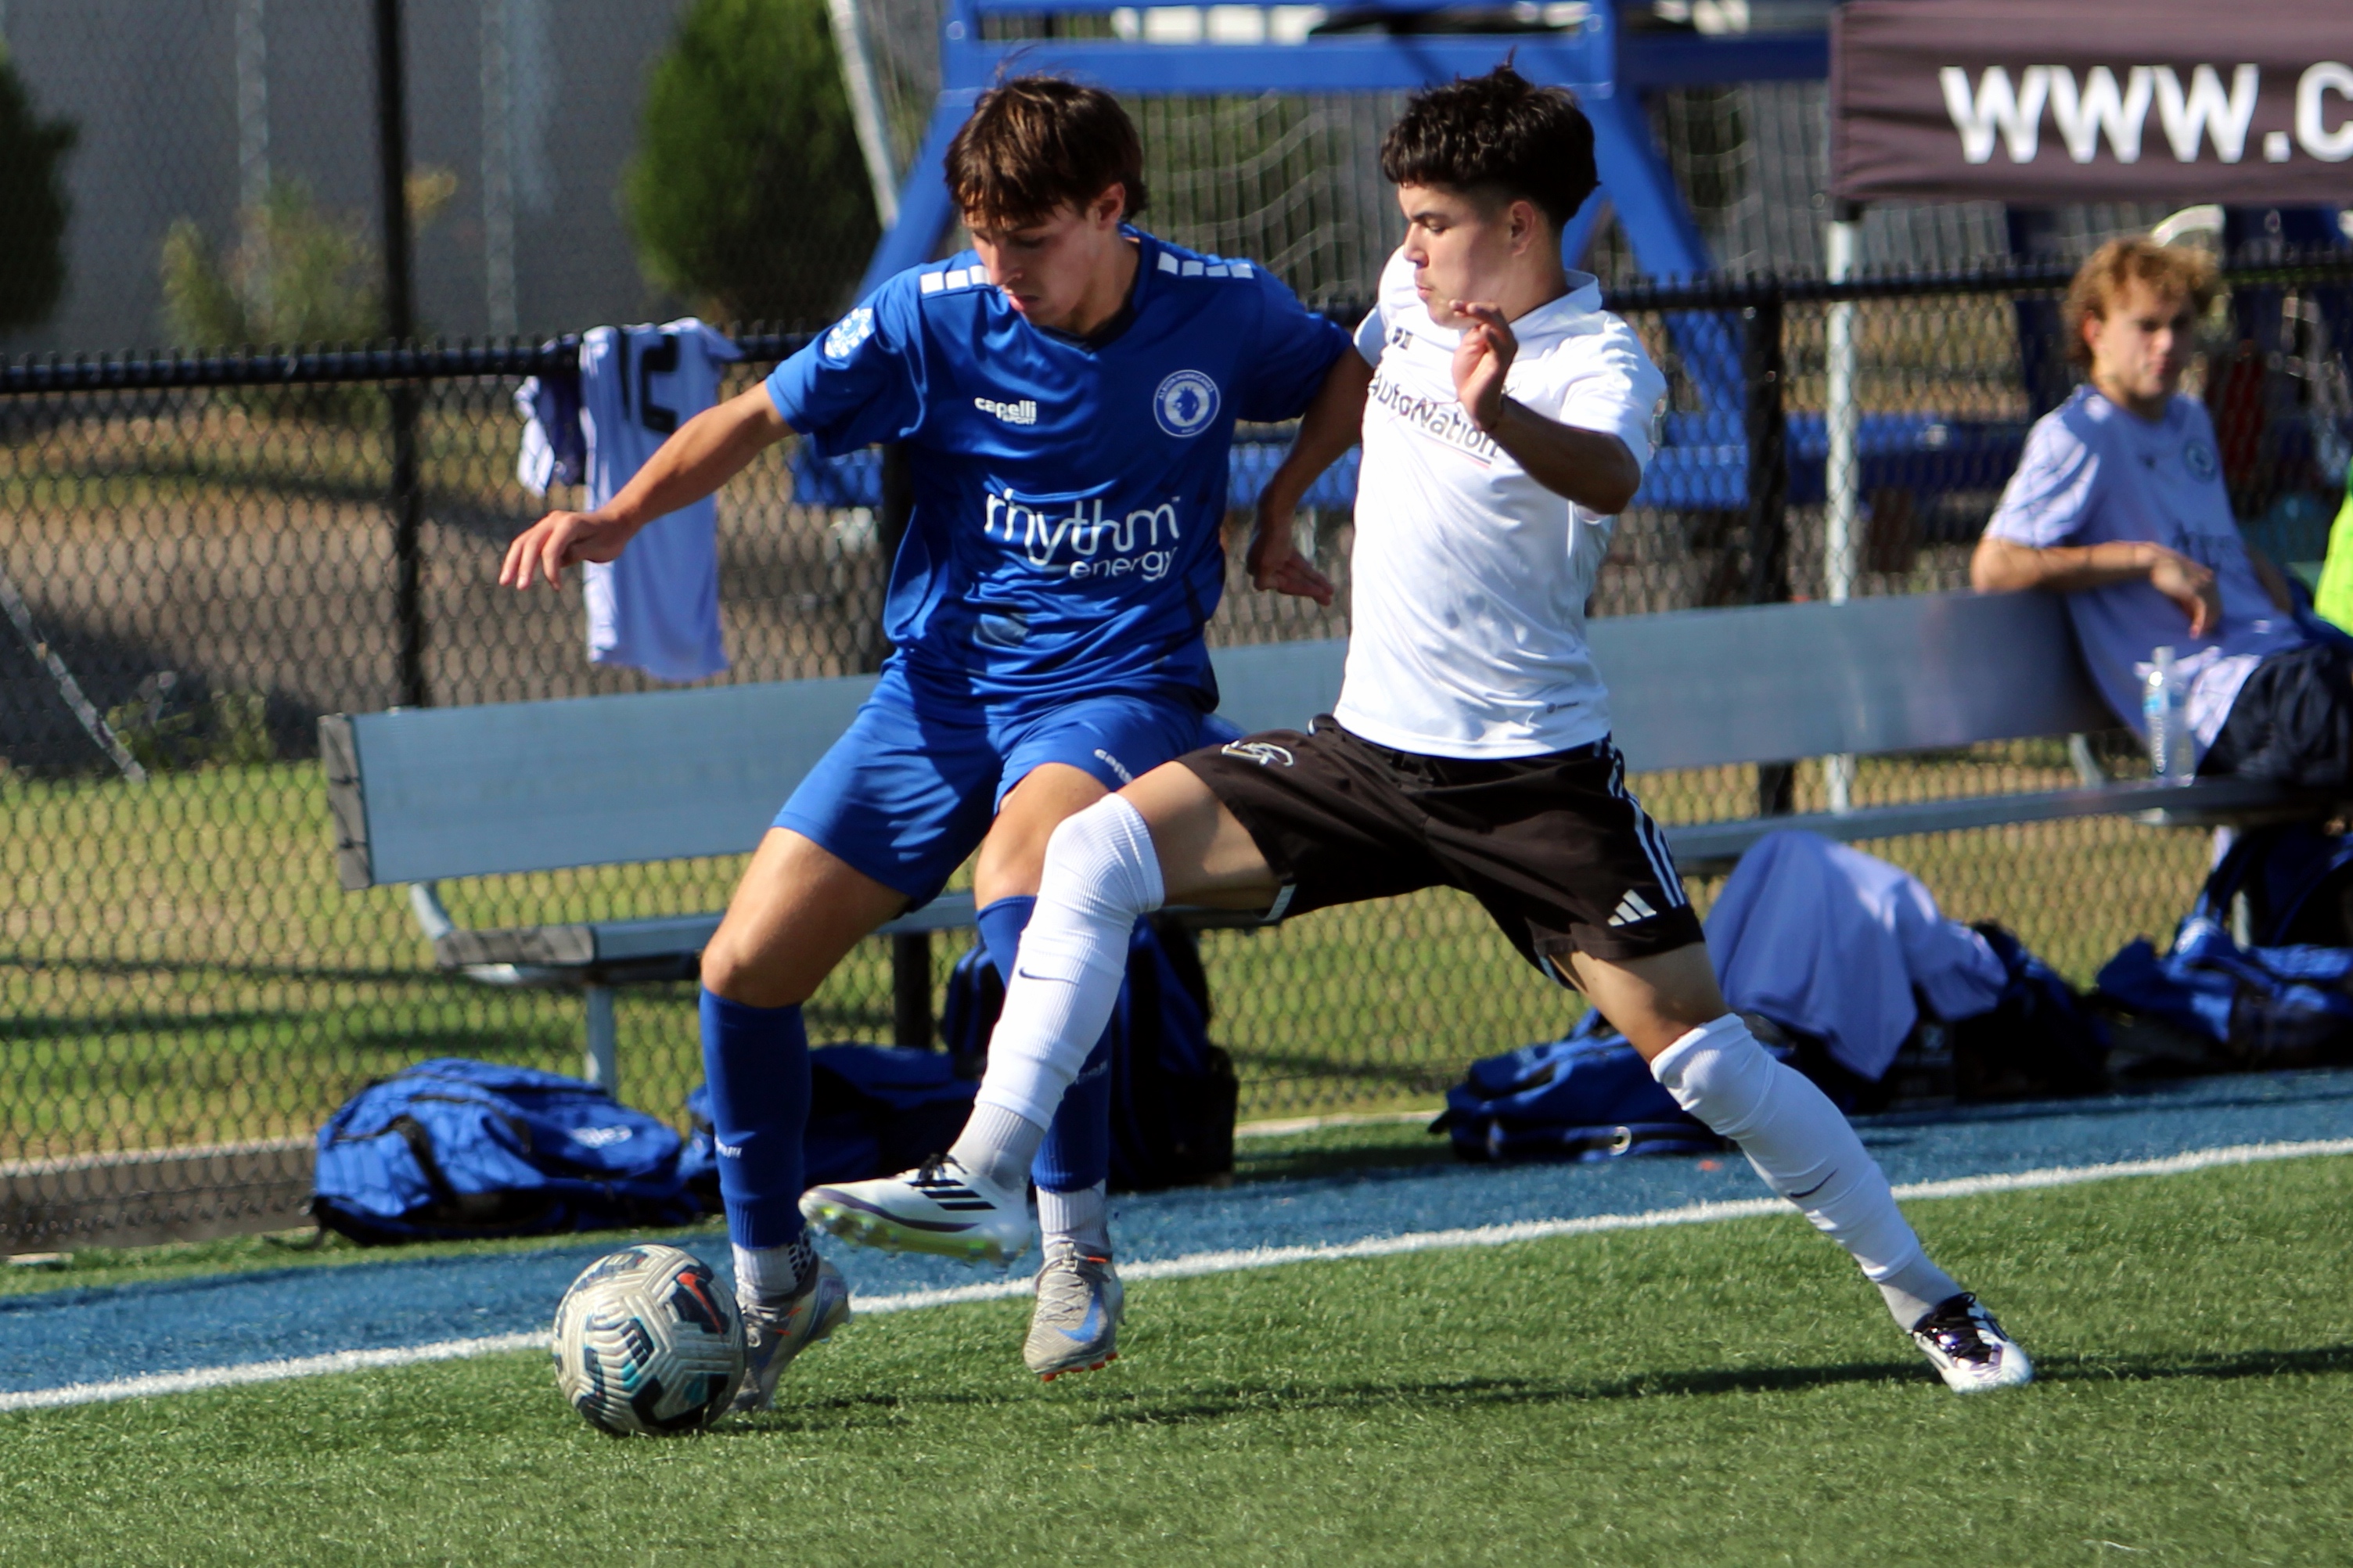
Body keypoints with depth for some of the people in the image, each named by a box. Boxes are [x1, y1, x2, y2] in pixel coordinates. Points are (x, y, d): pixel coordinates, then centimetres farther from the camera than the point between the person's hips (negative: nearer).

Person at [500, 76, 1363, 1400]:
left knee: (1020, 871, -37)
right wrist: (618, 518, -19)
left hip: (1121, 682, -3)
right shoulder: (931, 318, -8)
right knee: (748, 966, -5)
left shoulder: (1222, 310, -7)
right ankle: (776, 1285, 19)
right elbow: (760, 418, -4)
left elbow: (1348, 386, 15)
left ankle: (1075, 1236, -25)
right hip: (944, 682, 3)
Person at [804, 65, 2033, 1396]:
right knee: (1098, 849, -9)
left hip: (1537, 780, -6)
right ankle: (988, 1177, -11)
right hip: (1369, 752, 6)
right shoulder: (1417, 292, 5)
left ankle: (1928, 1300, 5)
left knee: (1697, 1049, -10)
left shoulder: (1599, 364, -17)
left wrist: (1500, 413, -61)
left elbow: (1608, 476, -42)